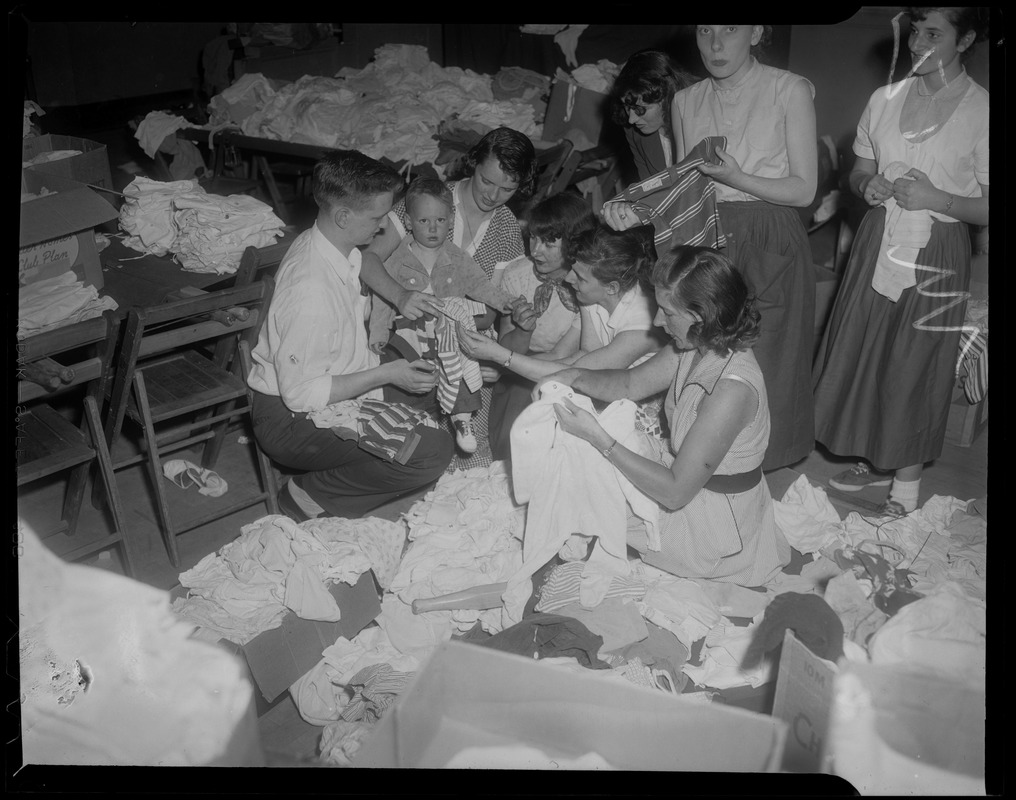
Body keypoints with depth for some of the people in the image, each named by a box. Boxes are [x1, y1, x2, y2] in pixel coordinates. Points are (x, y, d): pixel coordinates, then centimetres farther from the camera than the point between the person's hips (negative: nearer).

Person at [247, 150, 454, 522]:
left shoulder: (328, 244, -1)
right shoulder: (311, 289, -31)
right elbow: (300, 393, -27)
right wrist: (384, 375, -23)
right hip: (292, 420, -10)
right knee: (433, 452, -21)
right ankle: (311, 496, -4)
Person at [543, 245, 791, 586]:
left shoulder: (732, 390, -36)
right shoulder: (697, 346, -10)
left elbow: (675, 492, -32)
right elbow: (631, 383, 4)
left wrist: (598, 438, -31)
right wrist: (573, 376, -15)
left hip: (714, 520, -8)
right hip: (689, 471, 8)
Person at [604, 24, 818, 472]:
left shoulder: (791, 91, -3)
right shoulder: (685, 102, 9)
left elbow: (803, 190, -5)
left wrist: (734, 177, -18)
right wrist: (638, 213, -8)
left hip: (771, 251, -3)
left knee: (764, 367, 0)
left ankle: (764, 474, 16)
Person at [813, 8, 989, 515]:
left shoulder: (981, 112, -8)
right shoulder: (884, 100, 5)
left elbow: (987, 208, -8)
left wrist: (933, 198, -20)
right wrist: (869, 186, -6)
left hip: (935, 253, -4)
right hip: (879, 241, 4)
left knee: (914, 364, 2)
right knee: (864, 352, 9)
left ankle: (907, 477, 19)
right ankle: (875, 460, 28)